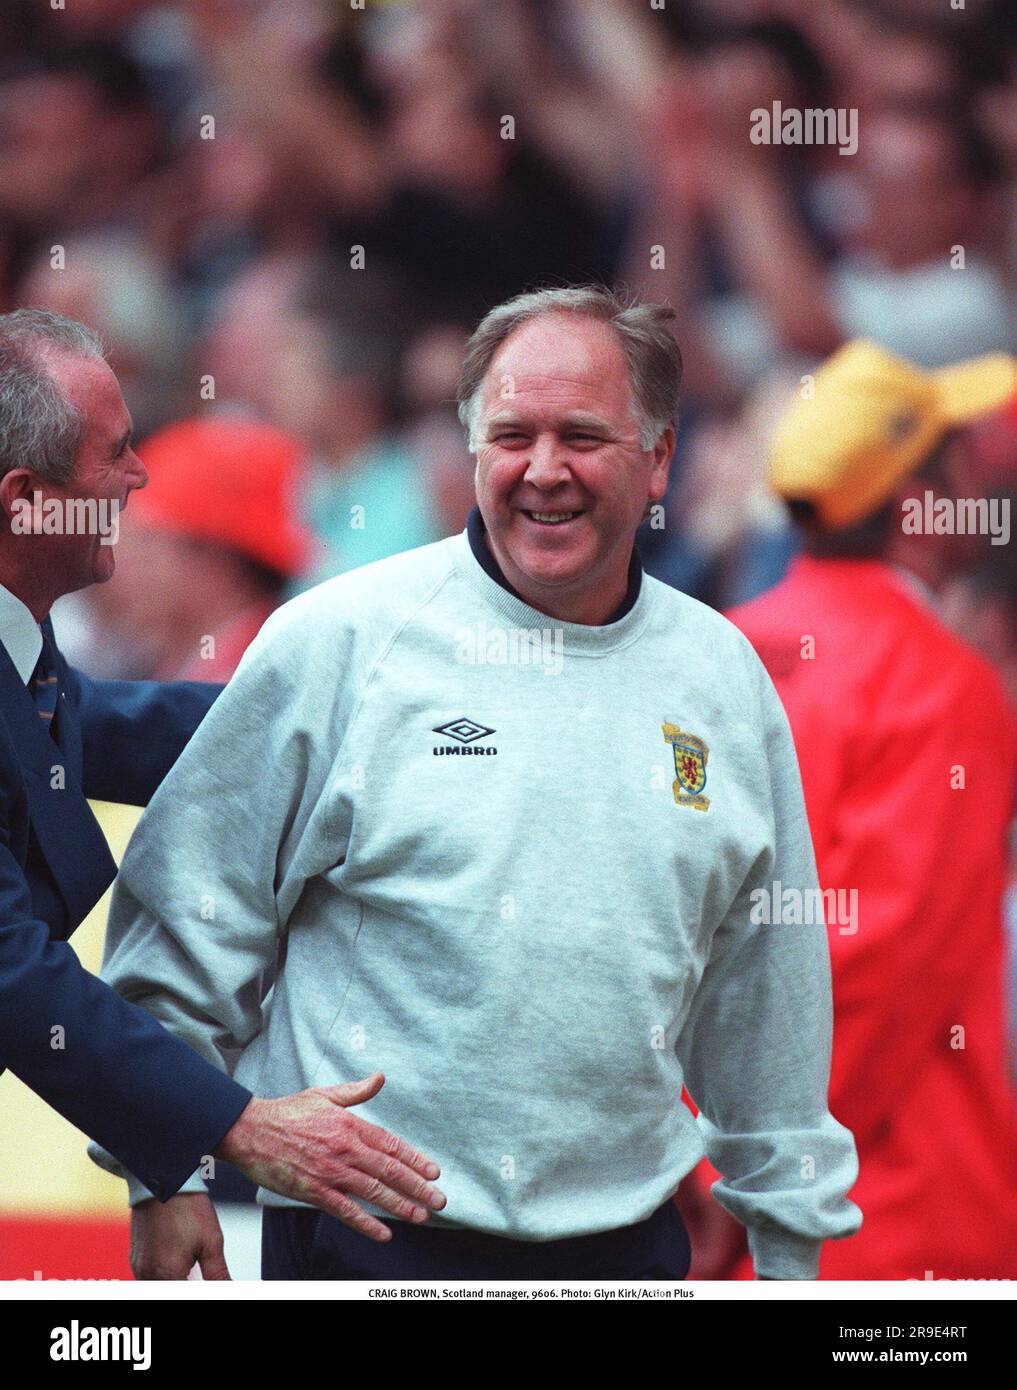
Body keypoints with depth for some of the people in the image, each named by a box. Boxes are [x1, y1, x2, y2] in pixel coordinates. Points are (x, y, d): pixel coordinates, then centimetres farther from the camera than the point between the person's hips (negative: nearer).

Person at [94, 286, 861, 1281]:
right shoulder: (339, 642, -4)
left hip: (626, 1232, 4)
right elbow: (190, 909, -2)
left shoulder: (724, 678, 8)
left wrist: (794, 1247, 17)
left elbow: (767, 989, 15)